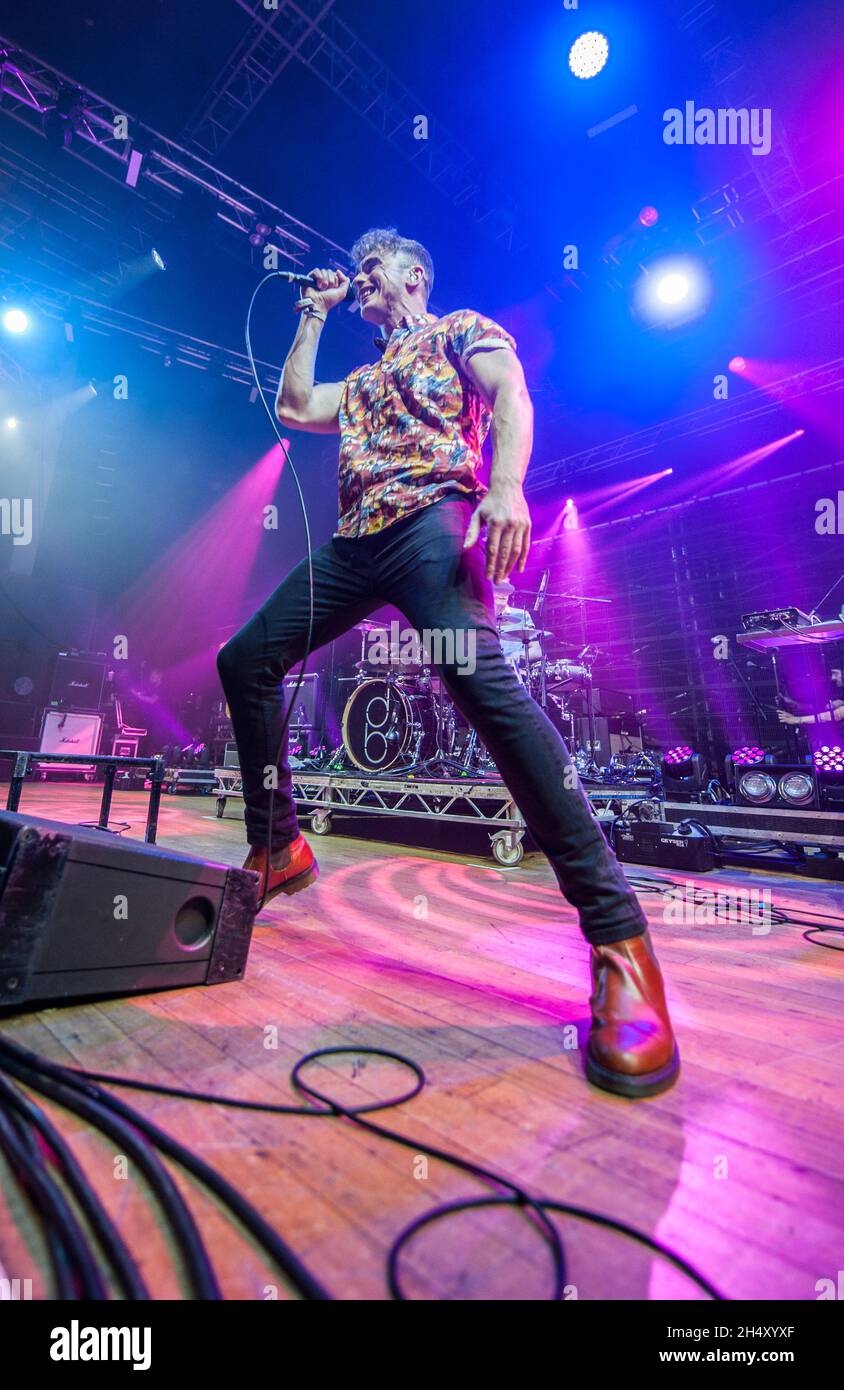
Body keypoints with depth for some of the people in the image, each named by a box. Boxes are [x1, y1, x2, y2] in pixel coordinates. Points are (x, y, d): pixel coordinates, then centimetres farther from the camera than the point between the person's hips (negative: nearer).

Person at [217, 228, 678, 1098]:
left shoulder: (463, 329, 19)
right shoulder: (362, 379, 39)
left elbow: (510, 395, -1)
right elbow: (293, 408, 30)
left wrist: (506, 486, -22)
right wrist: (314, 314, 39)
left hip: (431, 522, -8)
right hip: (354, 543, 8)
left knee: (480, 676, -33)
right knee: (244, 660, 0)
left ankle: (617, 935, -30)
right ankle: (278, 849, 8)